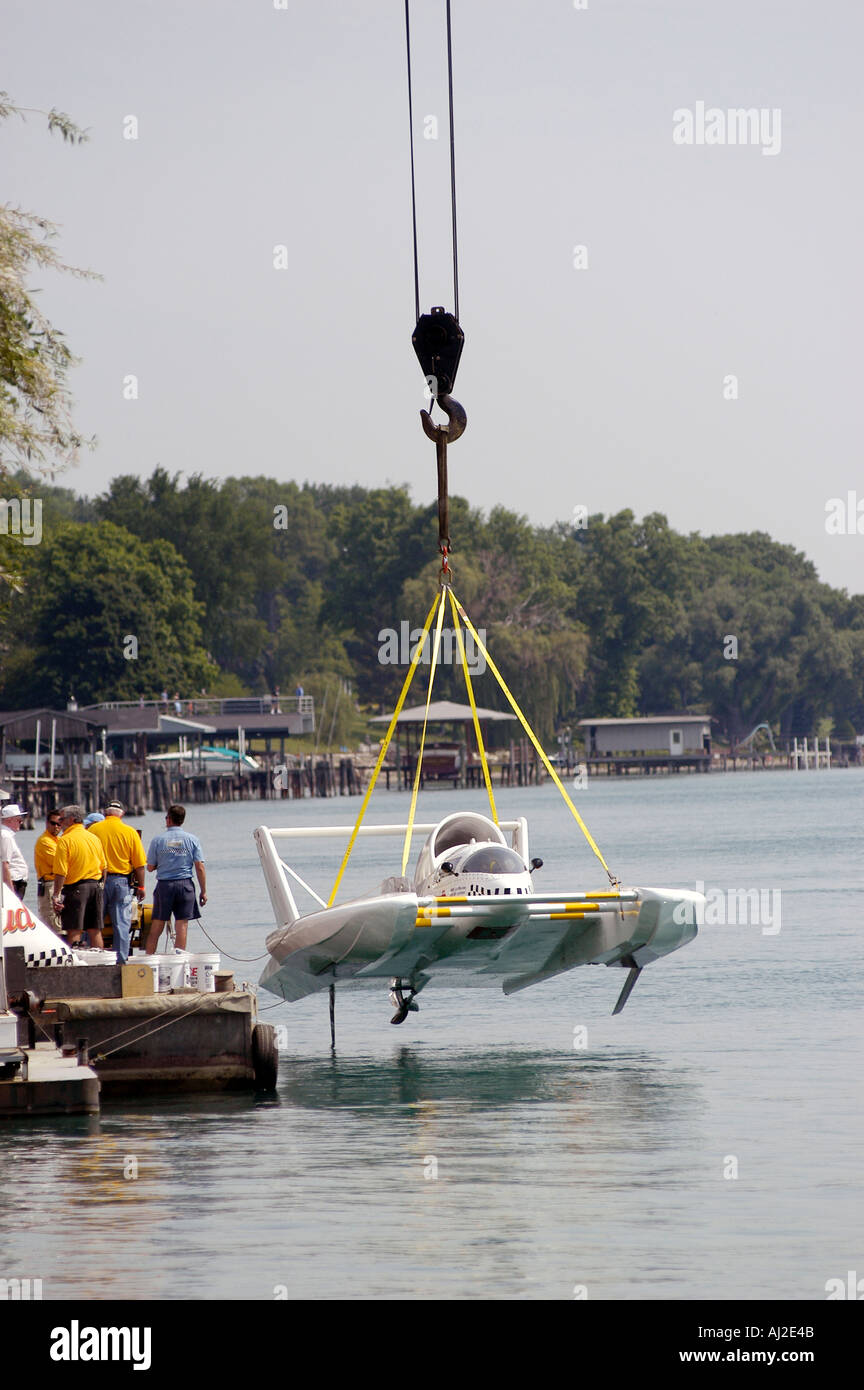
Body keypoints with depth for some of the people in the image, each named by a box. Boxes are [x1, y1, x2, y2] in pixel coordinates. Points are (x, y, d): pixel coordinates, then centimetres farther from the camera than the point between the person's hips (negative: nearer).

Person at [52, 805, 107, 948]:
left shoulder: (65, 841, -10)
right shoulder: (94, 838, 11)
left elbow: (61, 873, -14)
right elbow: (104, 867, 15)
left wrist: (56, 896, -12)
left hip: (75, 888, -6)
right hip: (95, 885, 6)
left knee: (74, 930, -6)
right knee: (95, 931, 10)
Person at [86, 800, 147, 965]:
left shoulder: (93, 830, -1)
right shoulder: (130, 832, -2)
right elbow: (139, 863, -2)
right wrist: (140, 886, 7)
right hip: (121, 881, 0)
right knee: (122, 924, 4)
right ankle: (121, 959, 1)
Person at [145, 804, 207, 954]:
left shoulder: (158, 840, -2)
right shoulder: (191, 839, 0)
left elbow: (150, 868, 3)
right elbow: (200, 868, -3)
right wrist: (203, 891, 4)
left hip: (164, 885, 0)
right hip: (185, 884, 0)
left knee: (156, 927, 5)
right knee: (182, 925, 1)